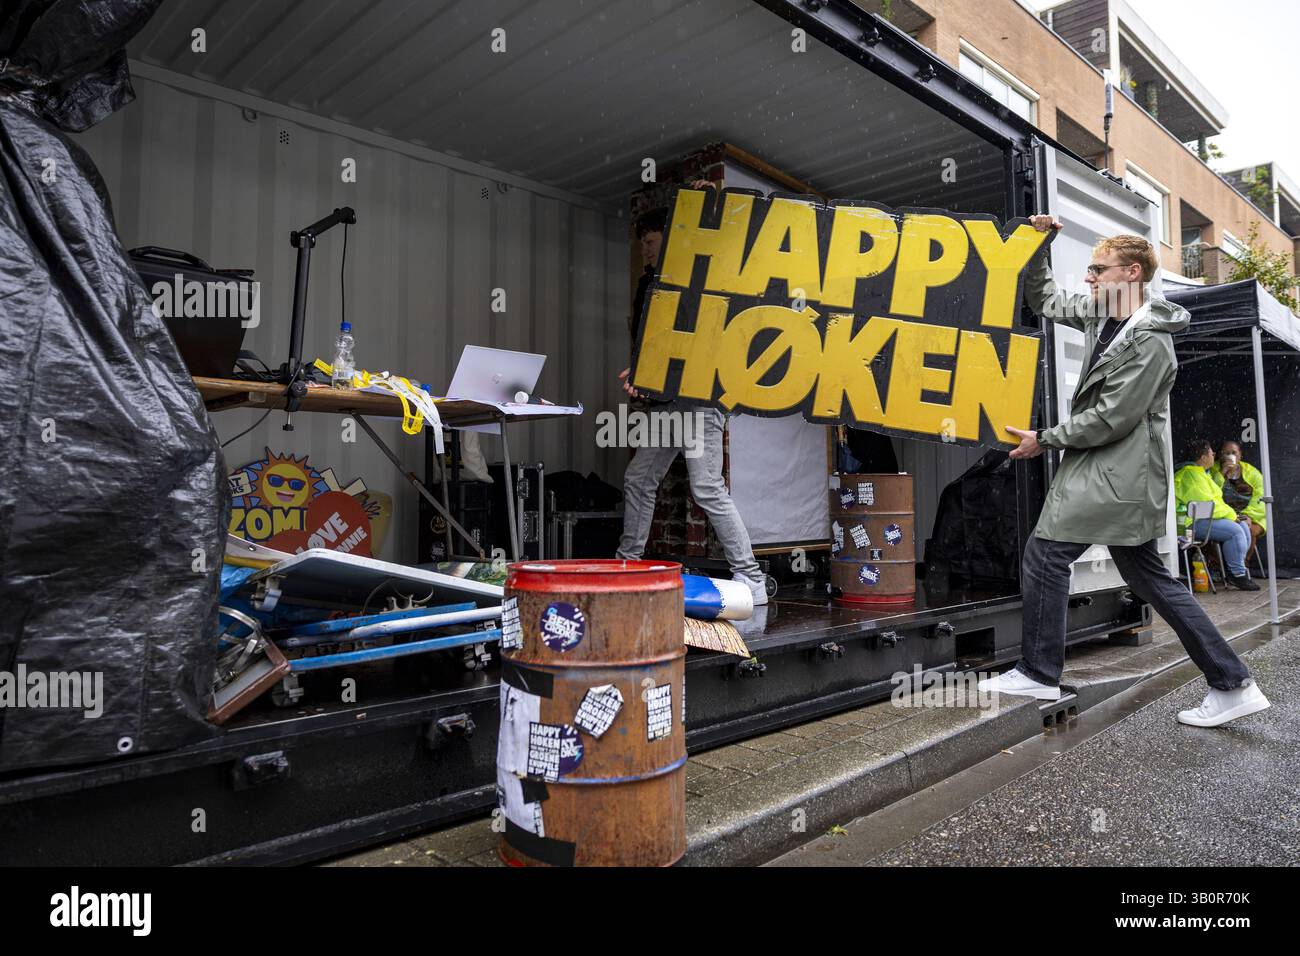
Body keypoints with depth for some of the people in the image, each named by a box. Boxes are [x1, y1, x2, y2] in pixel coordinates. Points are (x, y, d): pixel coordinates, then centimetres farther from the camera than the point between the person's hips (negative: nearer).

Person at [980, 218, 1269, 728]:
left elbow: (1110, 419, -19)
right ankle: (1233, 684, 20)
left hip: (1115, 474, -10)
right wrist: (1038, 244, 9)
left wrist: (1044, 439, -10)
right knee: (1148, 575, 13)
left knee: (1043, 556, -6)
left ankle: (1039, 675, 7)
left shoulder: (1149, 341, -16)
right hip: (1110, 470, 10)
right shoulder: (1102, 314, 10)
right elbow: (1044, 300, 22)